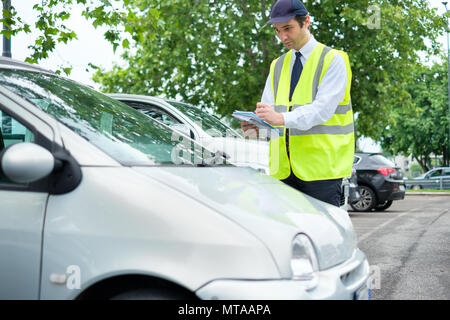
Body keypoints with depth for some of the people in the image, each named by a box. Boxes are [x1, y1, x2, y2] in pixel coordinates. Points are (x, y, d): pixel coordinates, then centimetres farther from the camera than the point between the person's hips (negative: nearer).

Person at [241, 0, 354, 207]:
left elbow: (323, 108, -14)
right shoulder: (277, 66, 19)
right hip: (283, 169, 5)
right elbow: (268, 109, 12)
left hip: (321, 166, -5)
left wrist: (282, 118, -28)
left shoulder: (332, 60, 1)